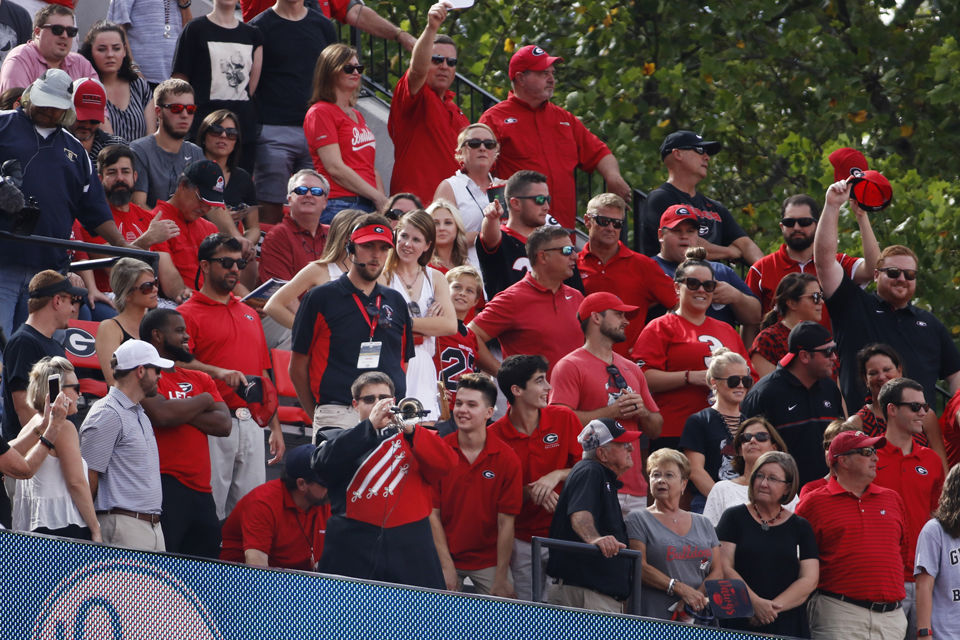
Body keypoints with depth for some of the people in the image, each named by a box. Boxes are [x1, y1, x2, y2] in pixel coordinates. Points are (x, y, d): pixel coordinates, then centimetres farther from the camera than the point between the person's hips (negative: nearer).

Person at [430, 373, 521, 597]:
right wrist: (446, 567, -9)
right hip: (448, 558, 1)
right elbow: (432, 514, -3)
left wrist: (501, 578, -10)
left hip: (489, 560, 0)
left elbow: (506, 522, -6)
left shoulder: (506, 458, -6)